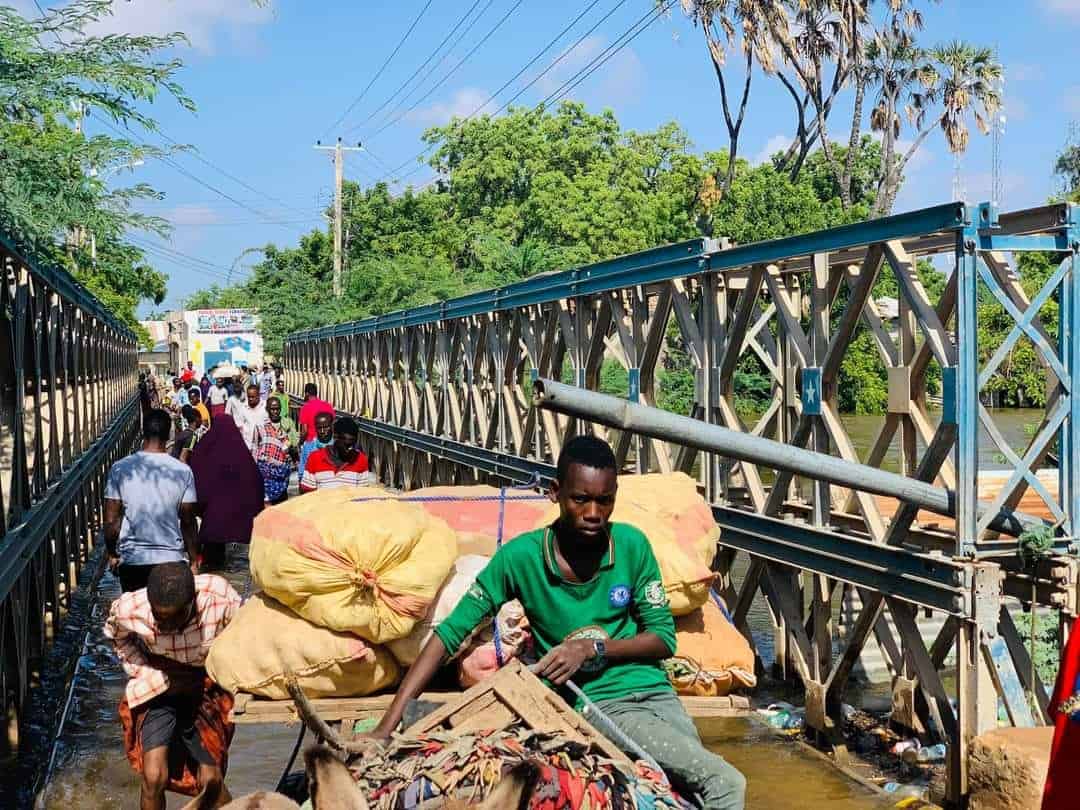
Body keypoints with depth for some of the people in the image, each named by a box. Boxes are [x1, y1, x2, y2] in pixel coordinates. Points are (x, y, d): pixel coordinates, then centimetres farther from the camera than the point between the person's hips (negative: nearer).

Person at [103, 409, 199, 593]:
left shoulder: (119, 469, -7)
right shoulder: (183, 471, -8)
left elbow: (111, 521, -4)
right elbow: (188, 522, -3)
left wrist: (112, 554, 11)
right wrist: (193, 559, 9)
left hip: (131, 559, 1)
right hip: (171, 559, -1)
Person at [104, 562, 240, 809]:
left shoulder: (221, 600, -30)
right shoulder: (129, 609, -25)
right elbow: (117, 636, 0)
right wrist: (146, 673, -9)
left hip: (206, 690, 0)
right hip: (158, 690, 0)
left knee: (211, 780, 0)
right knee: (154, 777, -14)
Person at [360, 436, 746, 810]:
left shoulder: (632, 545, -4)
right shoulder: (520, 558, -11)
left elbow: (664, 638, 2)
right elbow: (449, 634, -9)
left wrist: (592, 648, -15)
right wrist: (387, 726, -16)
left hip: (656, 693, 4)